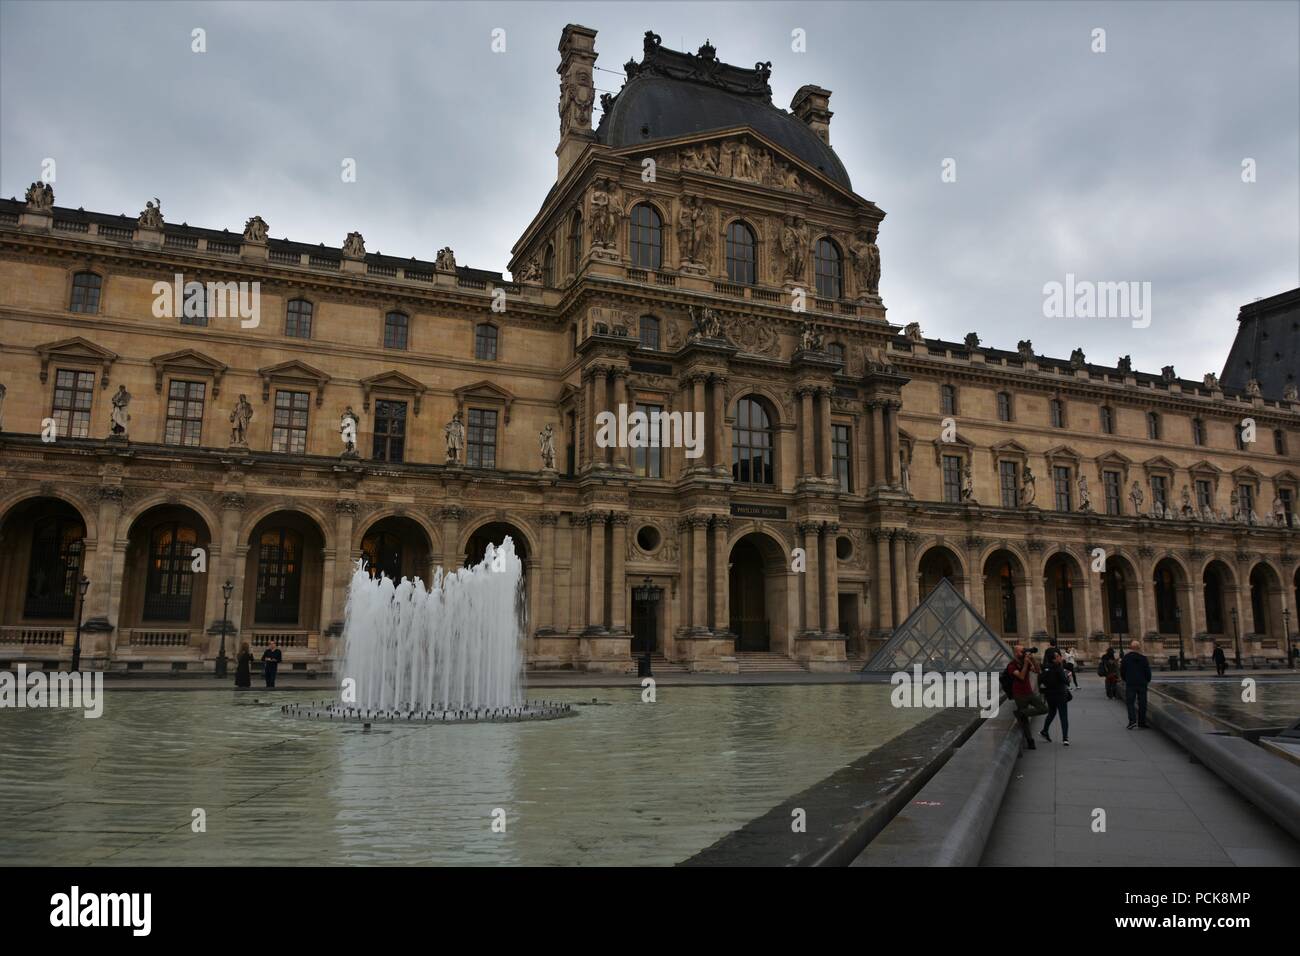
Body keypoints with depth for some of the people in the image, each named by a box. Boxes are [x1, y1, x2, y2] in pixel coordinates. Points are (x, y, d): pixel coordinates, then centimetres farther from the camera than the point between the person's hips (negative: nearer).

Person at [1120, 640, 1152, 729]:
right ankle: (1142, 723, 11)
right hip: (1142, 684, 1)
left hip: (1130, 684, -1)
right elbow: (1148, 671, -2)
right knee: (1142, 703, 8)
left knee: (1130, 702, 2)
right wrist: (1147, 680, 15)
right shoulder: (1143, 657, -2)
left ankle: (1132, 720, -15)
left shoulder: (1126, 657, -2)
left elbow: (1122, 671, 2)